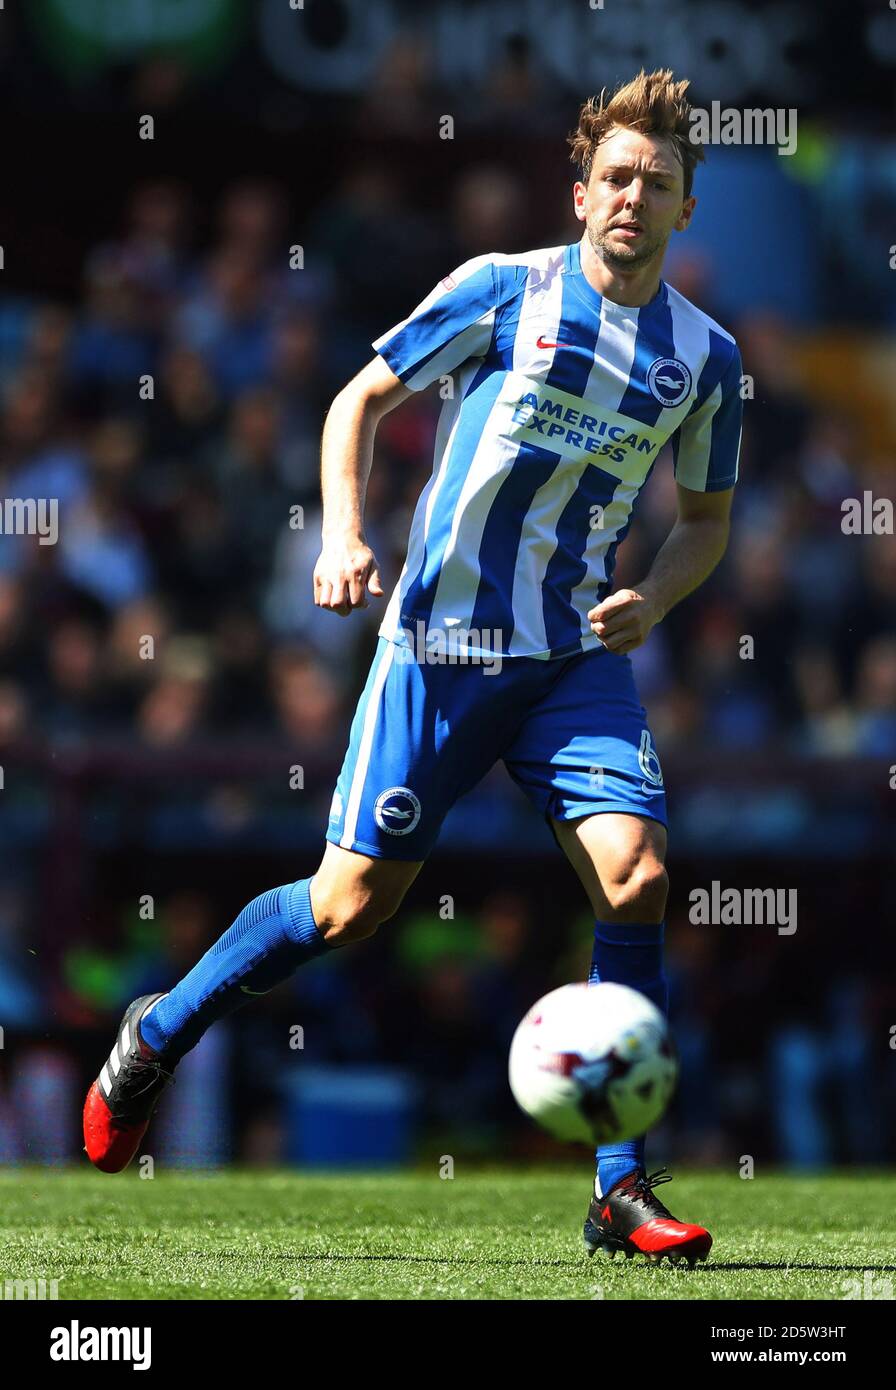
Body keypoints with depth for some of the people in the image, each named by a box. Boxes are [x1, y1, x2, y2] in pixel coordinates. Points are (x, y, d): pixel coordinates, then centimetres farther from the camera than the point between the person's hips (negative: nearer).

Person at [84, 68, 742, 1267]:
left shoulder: (705, 355, 7)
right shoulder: (504, 289, -3)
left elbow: (708, 515, 20)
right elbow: (360, 400, 4)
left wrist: (653, 598, 0)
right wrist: (344, 533, -11)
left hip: (578, 654, 3)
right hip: (440, 641, -3)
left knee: (635, 876, -16)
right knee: (353, 904, -3)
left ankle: (623, 1192, -9)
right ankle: (160, 1035, 24)